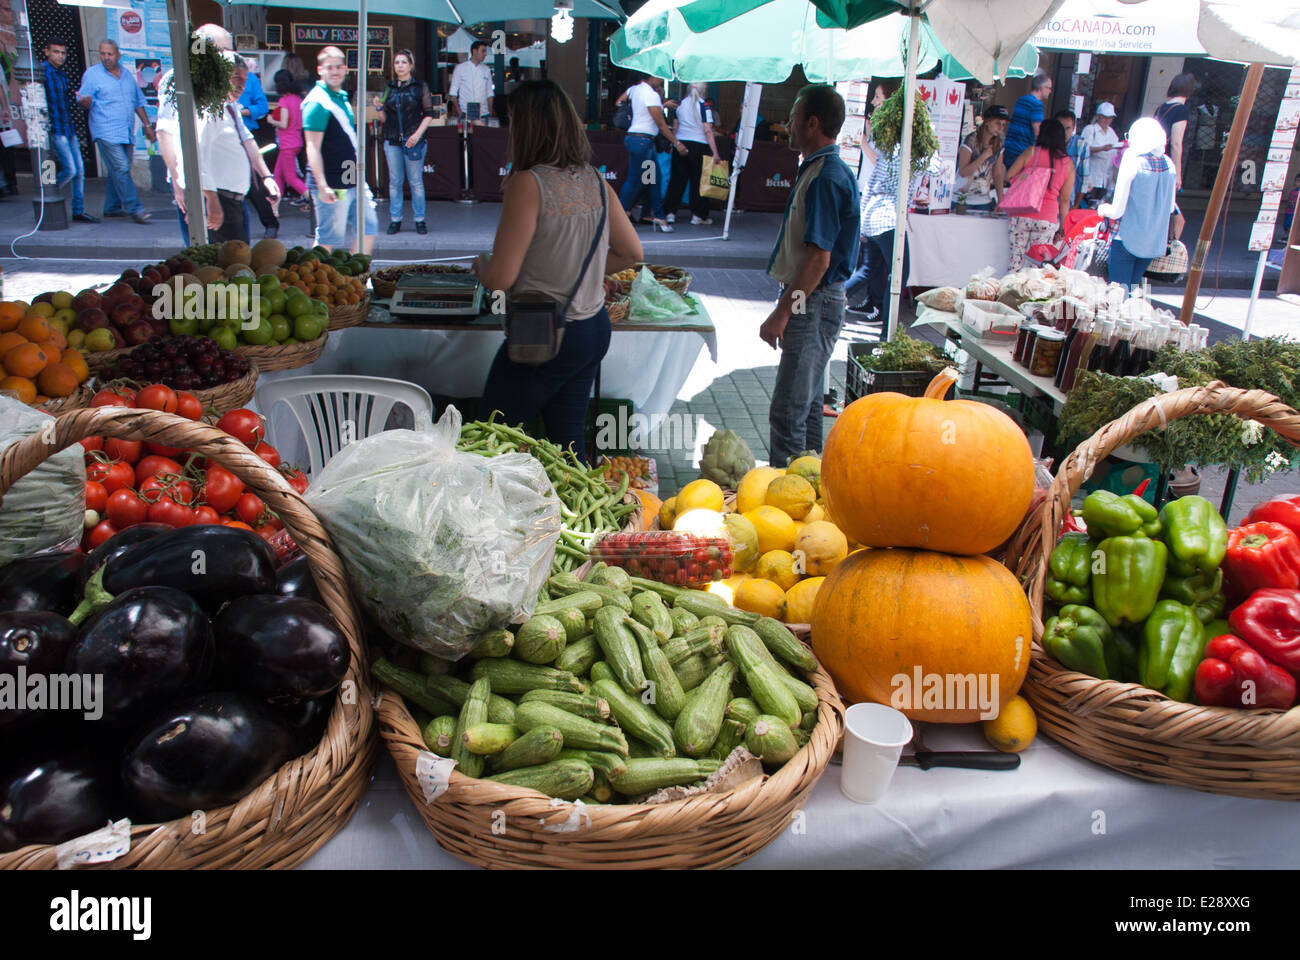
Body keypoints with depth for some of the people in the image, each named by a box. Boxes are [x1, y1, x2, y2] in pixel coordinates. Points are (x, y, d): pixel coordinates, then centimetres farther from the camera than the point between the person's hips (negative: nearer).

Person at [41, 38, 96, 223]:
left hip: (69, 130, 8)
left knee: (79, 171, 5)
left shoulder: (62, 74, 16)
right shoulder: (43, 73, -9)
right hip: (55, 131, -8)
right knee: (69, 170, -13)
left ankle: (79, 211, 11)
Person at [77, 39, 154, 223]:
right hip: (106, 132, -6)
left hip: (127, 132, 6)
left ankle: (112, 207, 18)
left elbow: (139, 101, 24)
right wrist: (85, 101, -25)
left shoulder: (127, 75, 17)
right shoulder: (92, 74, 1)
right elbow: (85, 101, -2)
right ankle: (134, 209, -15)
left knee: (119, 171, 9)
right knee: (121, 169, -13)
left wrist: (147, 125, 20)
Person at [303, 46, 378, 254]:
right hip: (332, 186, -9)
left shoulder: (342, 97, 15)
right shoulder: (317, 102, -13)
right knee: (328, 239, -4)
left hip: (353, 181, 9)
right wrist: (322, 186, -26)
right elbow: (313, 147, -19)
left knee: (368, 228, 12)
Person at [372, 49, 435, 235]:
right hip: (392, 140, 3)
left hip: (413, 140, -3)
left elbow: (429, 114, -2)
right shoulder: (389, 88, 12)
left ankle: (419, 220, 8)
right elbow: (385, 118, 14)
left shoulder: (420, 87, 2)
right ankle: (395, 220, 11)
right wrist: (379, 108, -6)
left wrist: (418, 134, -13)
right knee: (395, 181, 5)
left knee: (416, 181, -1)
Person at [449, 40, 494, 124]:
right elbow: (453, 92, 2)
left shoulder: (486, 69, 14)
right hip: (466, 114, -3)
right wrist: (459, 111, -9)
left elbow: (489, 93, 15)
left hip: (484, 114, 3)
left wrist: (491, 113, 6)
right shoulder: (460, 68, 3)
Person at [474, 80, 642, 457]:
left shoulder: (528, 183, -17)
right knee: (569, 441, 17)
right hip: (595, 330, 7)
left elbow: (500, 278, -17)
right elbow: (631, 251, 12)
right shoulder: (595, 181, 3)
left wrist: (480, 264, 4)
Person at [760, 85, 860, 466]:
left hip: (815, 304, -11)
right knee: (807, 405, 17)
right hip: (812, 302, 11)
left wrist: (782, 313, -22)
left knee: (788, 412, -8)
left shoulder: (826, 178, -18)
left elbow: (819, 259, -23)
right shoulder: (817, 170, 15)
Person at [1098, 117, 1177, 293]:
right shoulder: (1169, 164, 1)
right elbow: (1170, 208, 11)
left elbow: (1117, 211, -15)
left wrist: (1103, 209, 7)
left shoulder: (1132, 162, -15)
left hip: (1127, 239, -6)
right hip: (1155, 241, 6)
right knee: (1134, 285, 18)